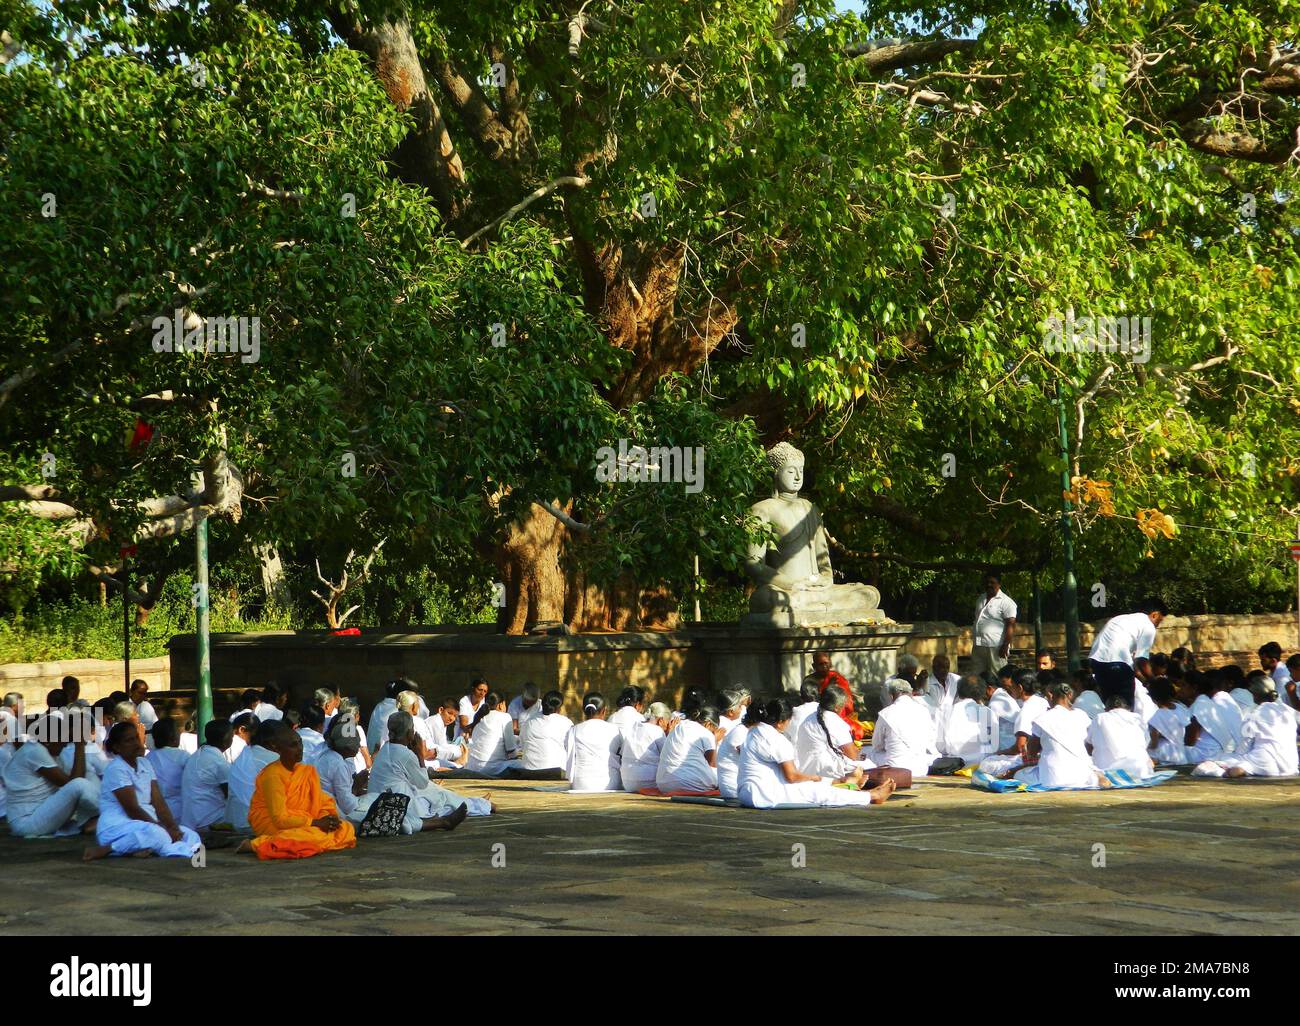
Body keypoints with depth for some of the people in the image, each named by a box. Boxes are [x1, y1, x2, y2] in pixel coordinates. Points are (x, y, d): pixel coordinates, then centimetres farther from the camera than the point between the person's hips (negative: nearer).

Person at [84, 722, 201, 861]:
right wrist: (165, 829, -16)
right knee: (157, 835, -38)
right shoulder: (116, 769, -10)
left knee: (191, 836, -8)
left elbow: (159, 803, 8)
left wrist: (173, 828, -9)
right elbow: (132, 810, -15)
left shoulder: (145, 764, 15)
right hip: (117, 827, -9)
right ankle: (105, 850, -25)